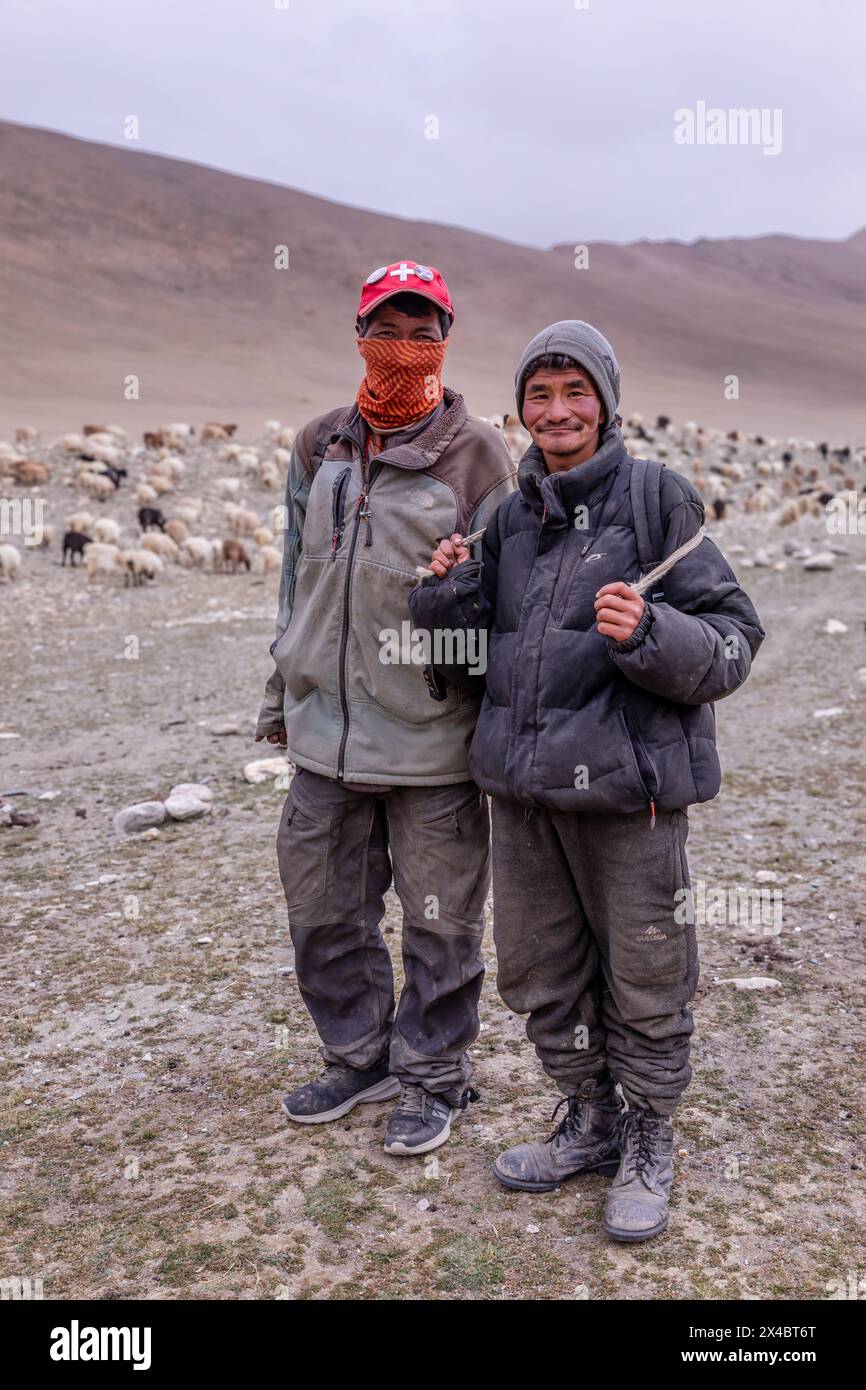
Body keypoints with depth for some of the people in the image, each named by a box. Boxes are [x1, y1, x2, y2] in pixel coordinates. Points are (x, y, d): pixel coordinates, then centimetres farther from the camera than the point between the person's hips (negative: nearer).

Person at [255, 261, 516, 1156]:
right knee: (322, 906, 15)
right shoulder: (319, 446, 10)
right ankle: (359, 1056, 36)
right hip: (324, 728, 5)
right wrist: (283, 687, 18)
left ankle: (431, 1077, 28)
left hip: (430, 736, -4)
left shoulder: (476, 454, -4)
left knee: (439, 920, 8)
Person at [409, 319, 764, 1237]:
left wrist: (650, 634, -27)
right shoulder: (512, 517, 11)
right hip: (522, 782, 6)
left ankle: (647, 1146, 30)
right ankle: (589, 1124, 36)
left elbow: (731, 638, -9)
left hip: (626, 781, -6)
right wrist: (451, 591, -2)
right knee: (538, 972, 15)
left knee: (643, 974, 7)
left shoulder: (655, 497, -5)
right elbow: (481, 658, 16)